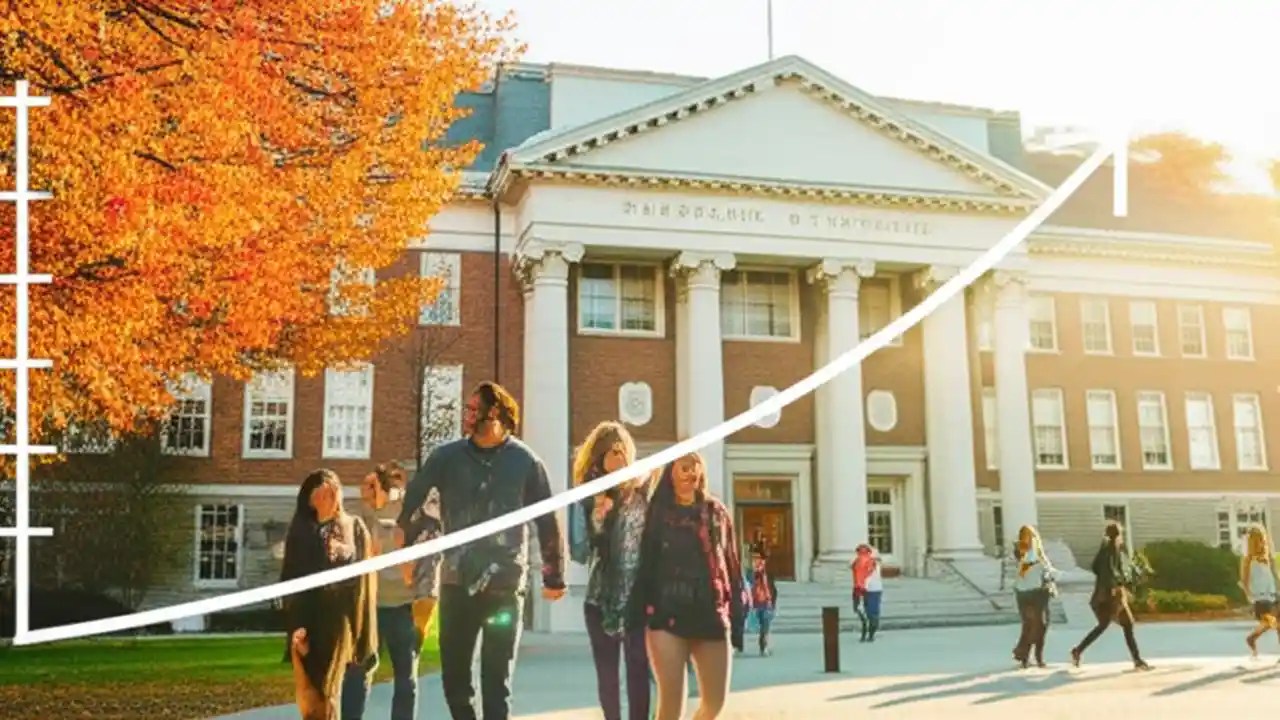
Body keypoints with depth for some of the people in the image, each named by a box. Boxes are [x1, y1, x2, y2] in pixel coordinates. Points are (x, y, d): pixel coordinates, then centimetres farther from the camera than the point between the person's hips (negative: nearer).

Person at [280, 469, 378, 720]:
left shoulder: (355, 527, 8)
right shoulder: (300, 531, 9)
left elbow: (363, 577, 5)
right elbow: (290, 580, 3)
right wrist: (296, 626, -8)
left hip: (337, 620, -1)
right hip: (305, 619, 1)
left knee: (327, 691, -2)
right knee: (306, 693, 0)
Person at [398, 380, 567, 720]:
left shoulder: (526, 461, -4)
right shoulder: (446, 457, 2)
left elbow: (547, 520, 0)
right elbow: (411, 504, 7)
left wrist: (554, 576, 3)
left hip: (504, 585, -2)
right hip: (456, 581, 2)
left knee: (497, 680, 4)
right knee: (454, 674, 9)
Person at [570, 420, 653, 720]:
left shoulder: (642, 491, -5)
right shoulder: (589, 496, 4)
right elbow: (579, 553, 2)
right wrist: (596, 520, -11)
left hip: (636, 597, -3)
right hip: (600, 598, 3)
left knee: (638, 671, -3)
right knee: (606, 674, 10)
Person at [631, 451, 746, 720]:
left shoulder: (717, 512, 11)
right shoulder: (658, 512, 5)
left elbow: (732, 566, 10)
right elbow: (645, 562, 1)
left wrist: (737, 621, 5)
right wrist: (640, 613, -7)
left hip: (710, 615, 3)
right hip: (667, 615, -3)